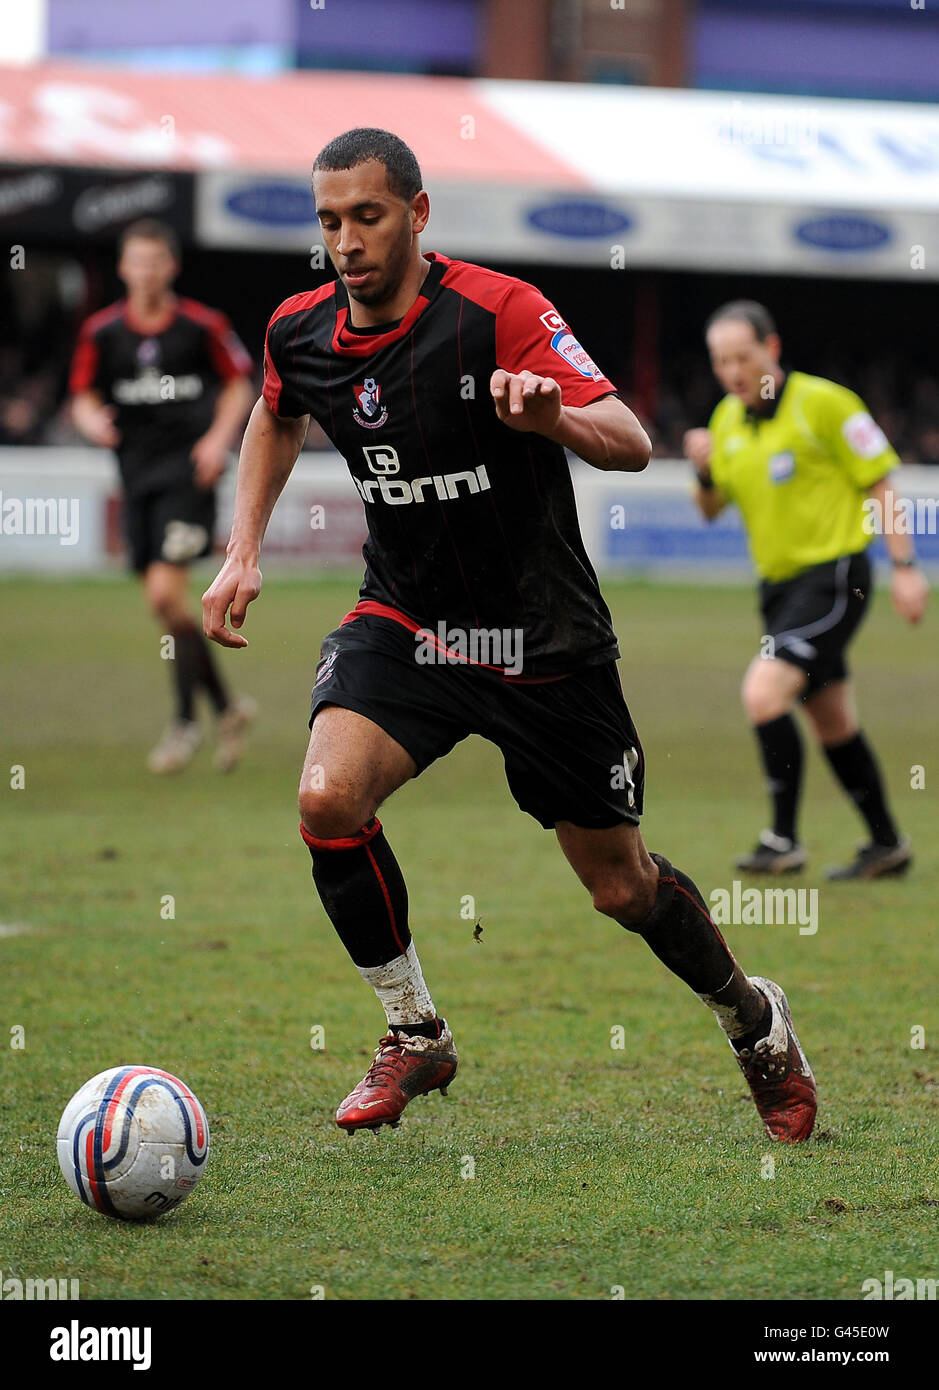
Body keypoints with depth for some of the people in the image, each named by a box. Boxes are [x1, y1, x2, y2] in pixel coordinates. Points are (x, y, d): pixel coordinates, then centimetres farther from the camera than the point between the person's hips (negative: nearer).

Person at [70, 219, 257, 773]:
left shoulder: (203, 325, -2)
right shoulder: (102, 332, 4)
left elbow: (239, 384, 9)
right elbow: (84, 395, 11)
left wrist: (219, 437, -5)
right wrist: (93, 420, -11)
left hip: (187, 471, -4)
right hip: (138, 476, 4)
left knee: (165, 593, -16)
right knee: (164, 604, 7)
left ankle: (186, 721, -5)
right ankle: (227, 705, 24)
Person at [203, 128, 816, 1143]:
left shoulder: (498, 310, -21)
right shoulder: (301, 333, -5)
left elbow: (632, 444, -26)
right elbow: (277, 416, 21)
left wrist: (551, 414, -47)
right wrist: (244, 549, 10)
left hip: (544, 638, -3)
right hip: (403, 622, 3)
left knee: (620, 885, 6)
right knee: (327, 798, -25)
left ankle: (756, 1022, 36)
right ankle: (413, 1033, -4)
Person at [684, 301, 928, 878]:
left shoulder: (821, 403, -13)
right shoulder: (728, 419, 7)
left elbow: (878, 481, -9)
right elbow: (712, 507, 15)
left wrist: (905, 567, -11)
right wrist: (705, 469, -7)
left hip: (833, 574, -8)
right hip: (780, 581, 8)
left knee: (764, 693, -21)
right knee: (832, 723, 13)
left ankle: (784, 841, -15)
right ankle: (887, 844, 26)